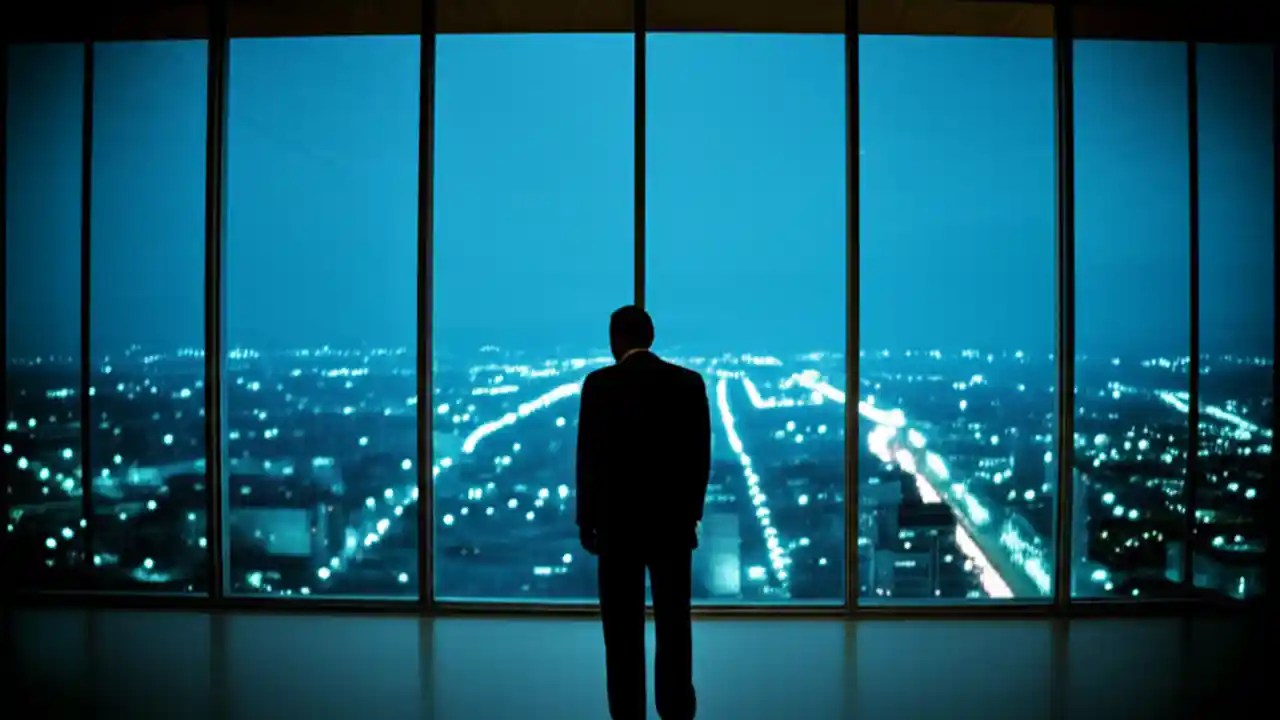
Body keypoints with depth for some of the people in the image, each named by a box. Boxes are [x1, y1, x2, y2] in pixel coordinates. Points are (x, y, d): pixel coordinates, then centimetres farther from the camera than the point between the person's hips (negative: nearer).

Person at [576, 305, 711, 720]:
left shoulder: (599, 384, -8)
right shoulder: (690, 382, 1)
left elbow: (589, 457, -7)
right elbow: (701, 455, 3)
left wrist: (586, 520, 2)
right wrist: (692, 512, 12)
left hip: (618, 520, -3)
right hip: (673, 520, 3)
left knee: (623, 629, 3)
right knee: (674, 624, 11)